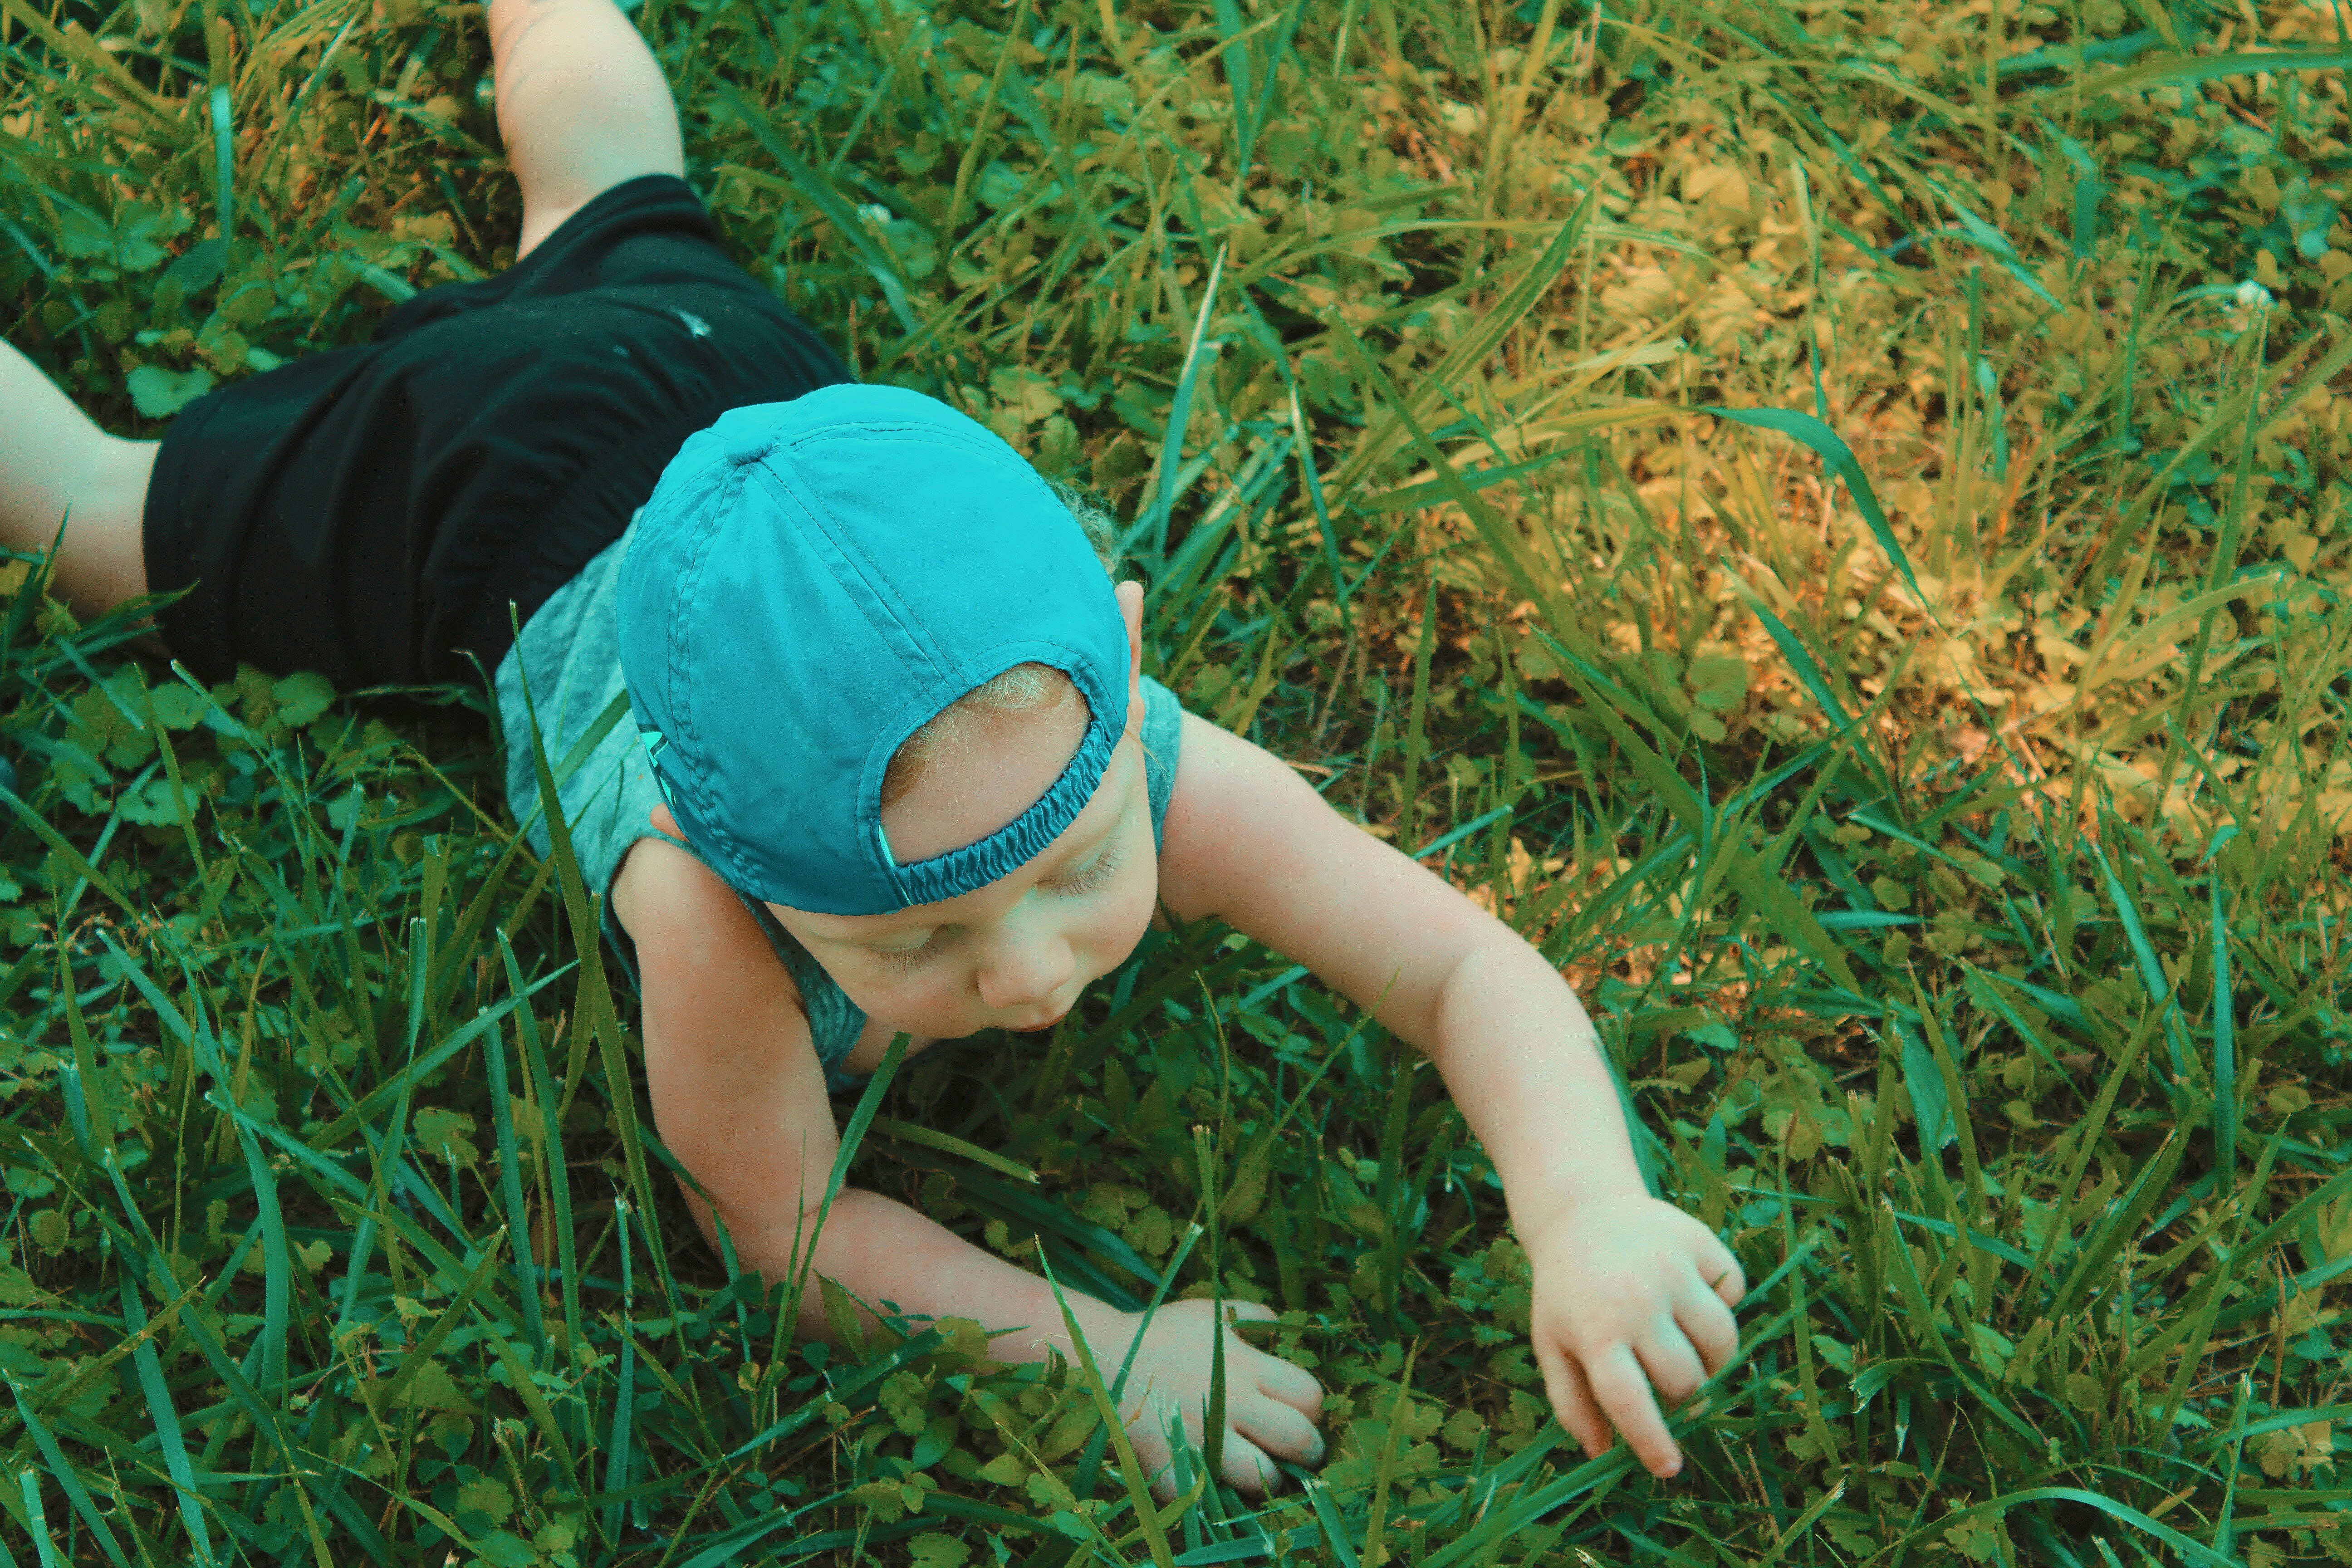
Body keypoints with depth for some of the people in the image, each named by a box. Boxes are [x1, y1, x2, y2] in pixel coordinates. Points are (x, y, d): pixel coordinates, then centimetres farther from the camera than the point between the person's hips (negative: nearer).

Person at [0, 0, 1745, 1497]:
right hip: (510, 506, -4)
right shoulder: (701, 894, -49)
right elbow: (777, 1222, -33)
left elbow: (1466, 968, -38)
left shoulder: (1130, 756, -44)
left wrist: (1588, 1209, -58)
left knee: (618, 205, 36)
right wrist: (1092, 1342, -43)